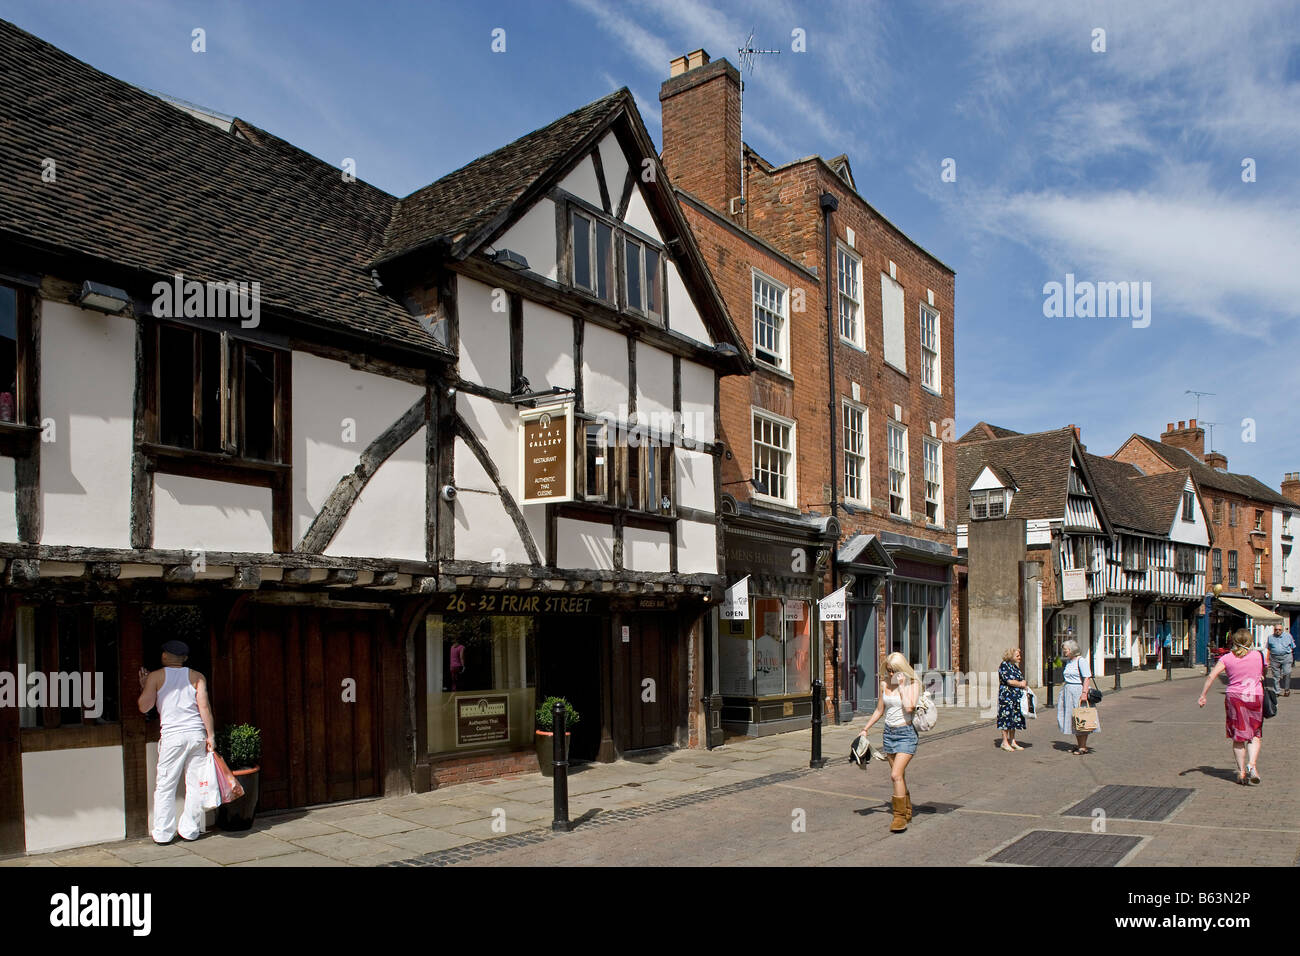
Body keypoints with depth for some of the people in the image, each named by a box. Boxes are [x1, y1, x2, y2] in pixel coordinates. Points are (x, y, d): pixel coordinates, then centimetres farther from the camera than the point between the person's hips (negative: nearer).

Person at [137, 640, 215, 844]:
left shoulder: (156, 677, 4)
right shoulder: (196, 677, 7)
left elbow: (144, 707, 2)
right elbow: (204, 707, 0)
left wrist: (144, 687, 19)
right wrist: (210, 735, 1)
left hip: (173, 735, -2)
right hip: (197, 734, 2)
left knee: (165, 786, 6)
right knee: (195, 784, 9)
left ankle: (163, 833, 8)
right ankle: (190, 830, 14)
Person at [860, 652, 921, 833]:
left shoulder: (913, 684, -7)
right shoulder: (885, 685, 6)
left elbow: (909, 707, -23)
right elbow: (879, 710, 17)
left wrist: (902, 686, -17)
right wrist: (865, 729, 17)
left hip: (906, 733, -5)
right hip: (889, 732, 6)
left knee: (896, 775, -16)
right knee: (899, 775, 13)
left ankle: (900, 816, -9)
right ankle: (907, 811, 28)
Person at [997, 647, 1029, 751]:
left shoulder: (1015, 666, 17)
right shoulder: (1004, 665, -10)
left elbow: (1021, 679, 21)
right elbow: (1009, 681, -18)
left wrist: (1024, 683, -1)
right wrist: (1021, 684, -5)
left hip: (1017, 697, 8)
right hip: (1007, 696, -8)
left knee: (1014, 718, 9)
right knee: (1007, 718, -5)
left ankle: (1012, 741, 16)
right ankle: (1005, 742, 1)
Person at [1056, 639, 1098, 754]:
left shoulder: (1081, 661, -12)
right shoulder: (1068, 661, 14)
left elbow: (1087, 678, -18)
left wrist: (1084, 692, -25)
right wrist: (1063, 687, 17)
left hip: (1079, 691, -9)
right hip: (1068, 692, 9)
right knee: (1072, 718, 11)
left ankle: (1083, 747, 1)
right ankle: (1078, 744, 21)